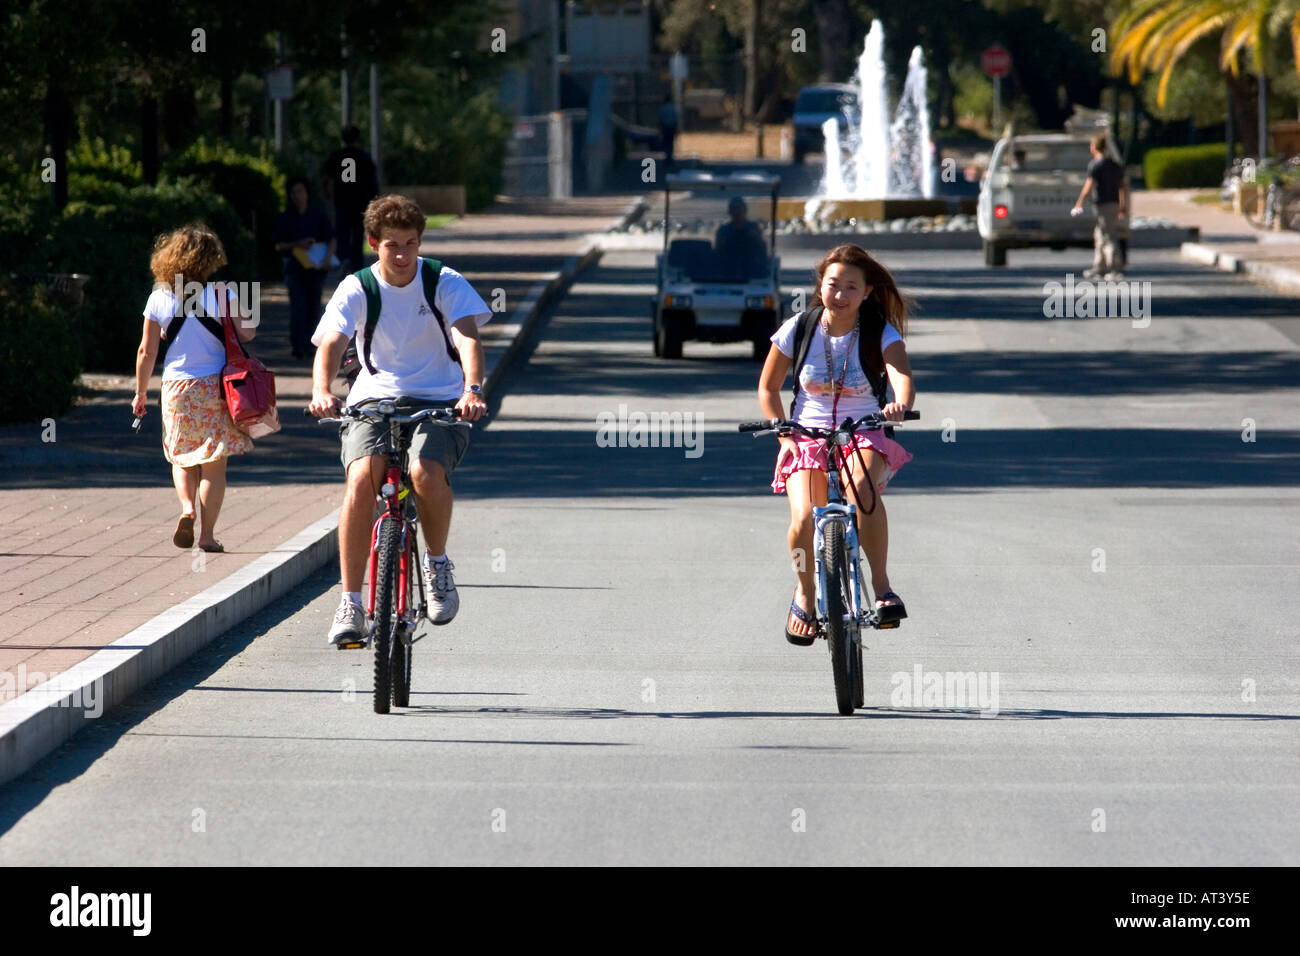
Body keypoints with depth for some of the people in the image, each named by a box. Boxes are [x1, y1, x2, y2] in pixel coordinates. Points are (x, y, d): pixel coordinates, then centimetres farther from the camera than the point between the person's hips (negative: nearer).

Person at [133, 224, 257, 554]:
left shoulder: (159, 298, -1)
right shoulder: (220, 293, -8)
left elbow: (146, 351, 2)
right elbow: (245, 333, -12)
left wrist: (141, 392, 12)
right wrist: (249, 319, 11)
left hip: (176, 387, 2)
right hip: (215, 386, -2)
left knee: (181, 458, 19)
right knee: (214, 464, 5)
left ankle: (187, 508, -6)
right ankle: (208, 533, 2)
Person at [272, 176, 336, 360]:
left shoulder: (318, 216, 6)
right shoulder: (285, 218, 4)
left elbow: (331, 240, 8)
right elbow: (278, 246, 3)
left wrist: (328, 258, -9)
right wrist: (298, 245, -13)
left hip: (316, 269, 2)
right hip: (295, 267, -2)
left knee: (313, 308, 6)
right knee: (298, 307, -13)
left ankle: (308, 345, 17)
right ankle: (298, 346, -16)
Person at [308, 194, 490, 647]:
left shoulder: (445, 283, -2)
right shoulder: (356, 290, -2)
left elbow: (467, 339, -16)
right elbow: (330, 343, -15)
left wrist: (473, 390, -37)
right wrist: (321, 391, -37)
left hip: (439, 404, -1)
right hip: (374, 400, 1)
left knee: (426, 471, -32)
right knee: (361, 478, -28)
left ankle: (437, 563, -2)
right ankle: (350, 602, -19)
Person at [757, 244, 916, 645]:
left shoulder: (881, 334, -7)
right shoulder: (798, 329, -2)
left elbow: (902, 377, -25)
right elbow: (768, 388, 8)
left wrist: (900, 404, -49)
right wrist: (785, 435, -6)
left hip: (863, 437, -1)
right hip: (807, 438, 1)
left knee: (862, 485, -37)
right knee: (804, 517, -25)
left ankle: (881, 585, -25)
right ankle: (805, 593, 6)